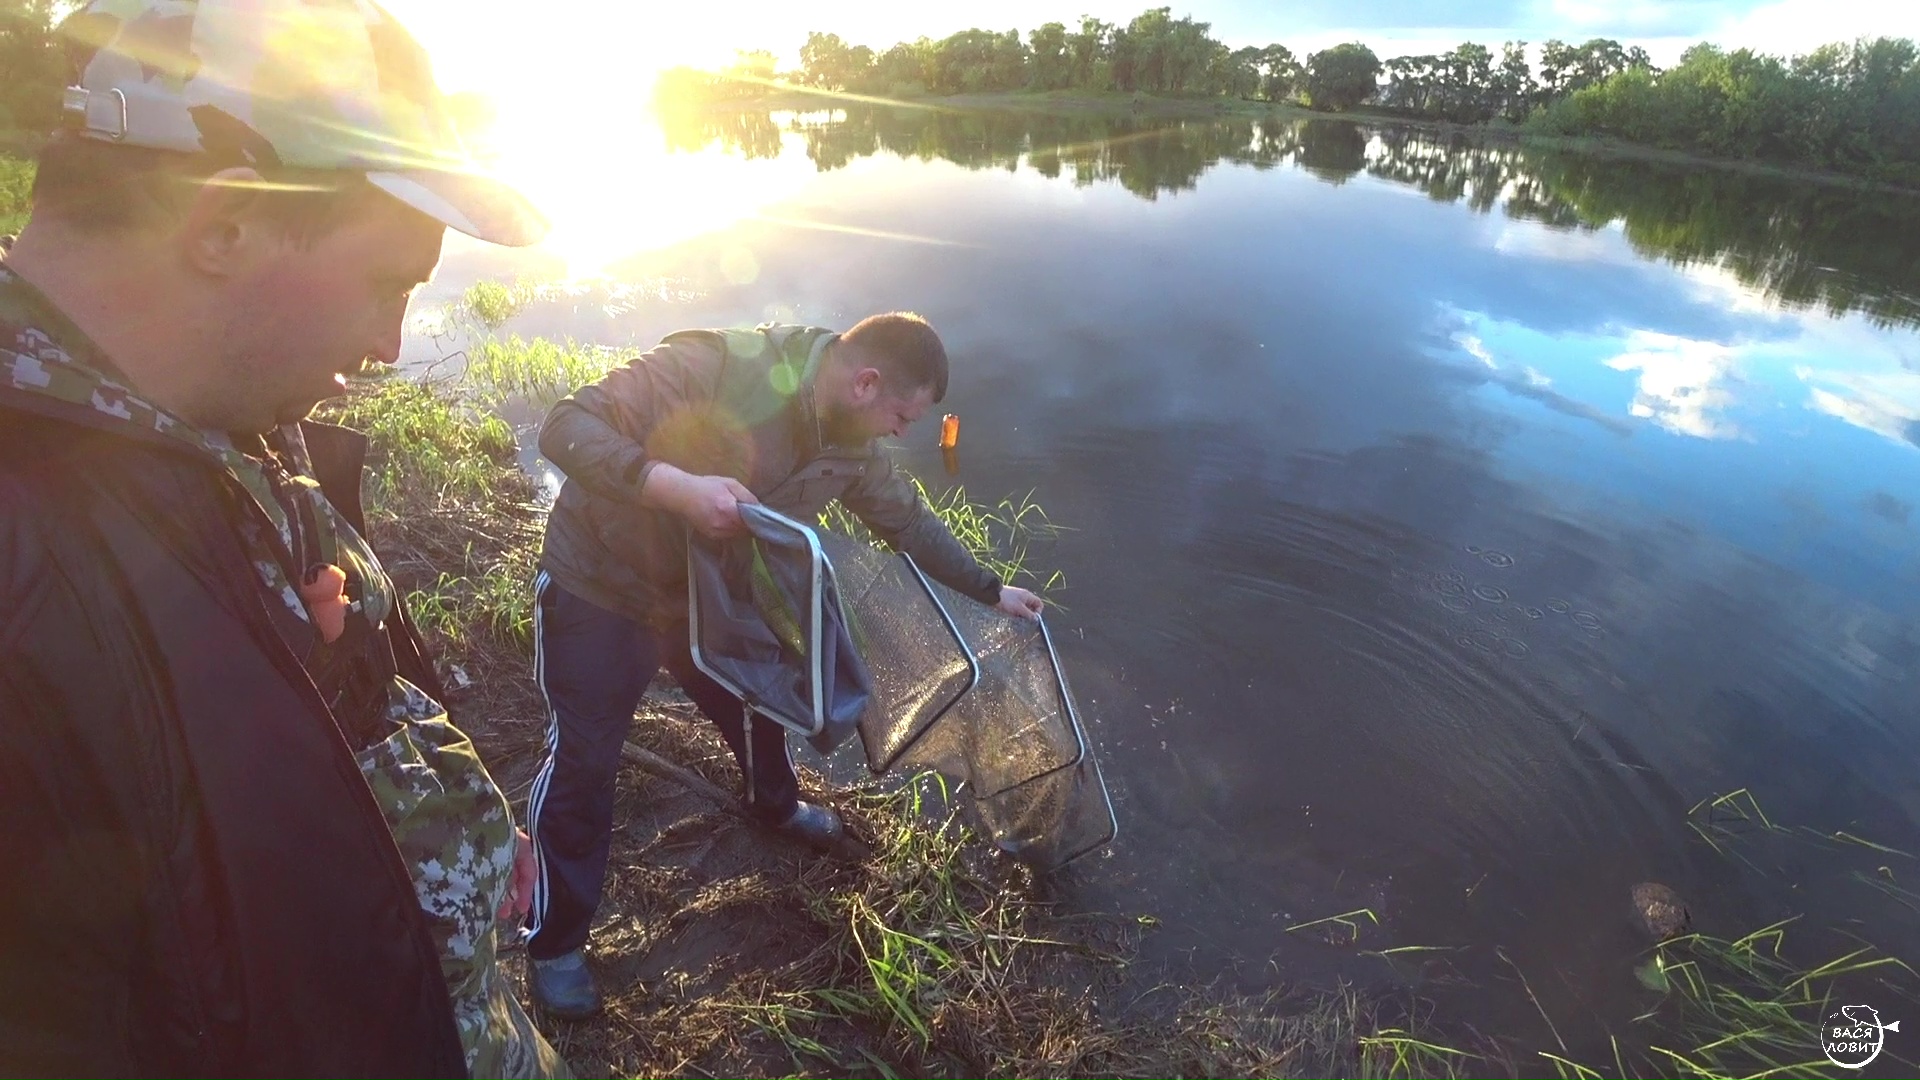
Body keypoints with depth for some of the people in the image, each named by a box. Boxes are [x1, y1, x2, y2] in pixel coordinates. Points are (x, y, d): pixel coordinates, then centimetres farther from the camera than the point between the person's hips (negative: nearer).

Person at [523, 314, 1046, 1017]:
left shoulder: (851, 449, -10)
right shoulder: (720, 366, -34)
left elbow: (909, 520, 6)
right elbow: (568, 427, -33)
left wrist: (992, 591, 13)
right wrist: (676, 486, -48)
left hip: (710, 595, 7)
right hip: (598, 591, -6)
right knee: (582, 761, 4)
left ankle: (776, 805, 56)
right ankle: (555, 942, 25)